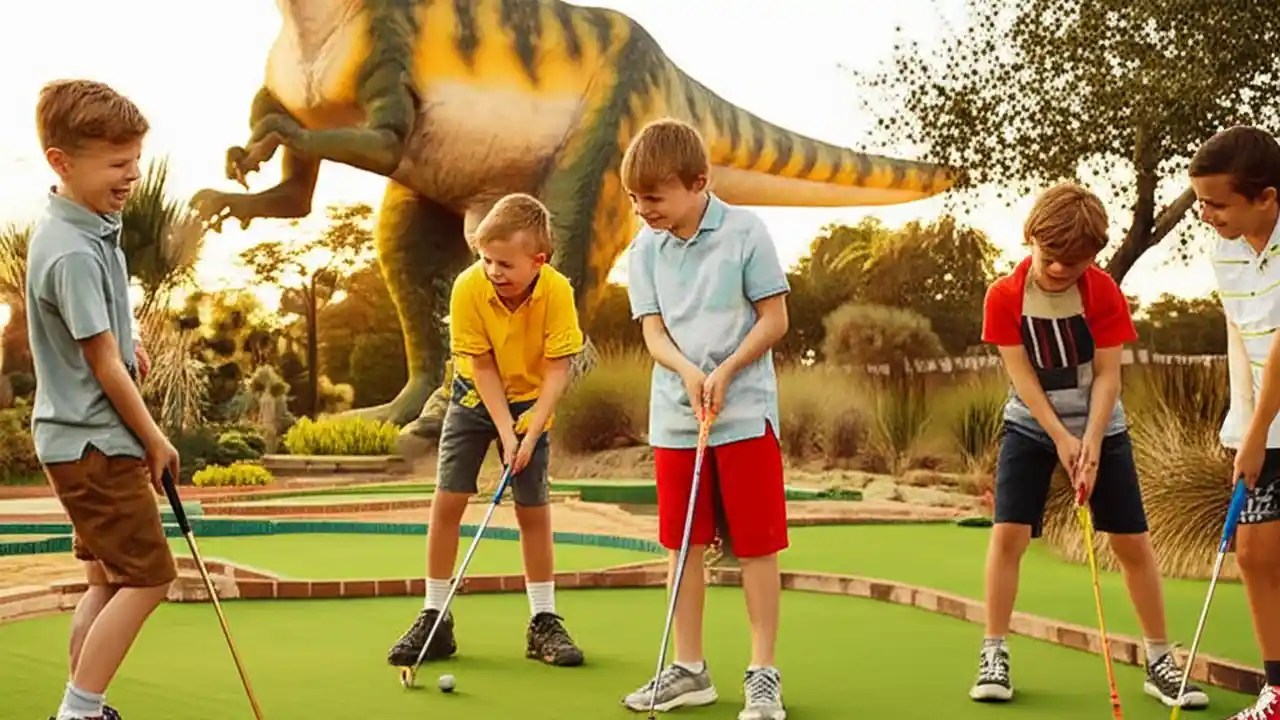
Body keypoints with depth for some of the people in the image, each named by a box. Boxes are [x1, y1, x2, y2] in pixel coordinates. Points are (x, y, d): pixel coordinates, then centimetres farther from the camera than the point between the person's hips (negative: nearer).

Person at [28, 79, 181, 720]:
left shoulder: (87, 223, 5)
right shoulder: (74, 252, -24)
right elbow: (105, 366, -20)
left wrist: (124, 339, 16)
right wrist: (154, 440, -11)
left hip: (82, 439, 10)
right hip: (95, 443, -10)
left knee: (107, 581, 15)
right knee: (147, 577, -5)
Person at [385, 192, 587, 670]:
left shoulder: (557, 291, -26)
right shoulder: (468, 288, -25)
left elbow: (558, 369, -21)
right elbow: (482, 366, -19)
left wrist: (530, 432, -28)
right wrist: (504, 432, -23)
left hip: (530, 401, 0)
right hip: (475, 396, 1)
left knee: (533, 509, 0)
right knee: (447, 500, -6)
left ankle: (544, 622, 12)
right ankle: (434, 619, 4)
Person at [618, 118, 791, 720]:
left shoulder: (745, 231, -7)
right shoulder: (643, 250, 4)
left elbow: (774, 319, -5)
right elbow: (653, 331, -1)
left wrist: (726, 371, -17)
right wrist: (688, 372, -21)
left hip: (745, 413, -4)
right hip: (674, 416, 4)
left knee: (756, 545, 0)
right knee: (684, 545, 10)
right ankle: (689, 669, 21)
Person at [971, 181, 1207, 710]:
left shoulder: (1104, 294, -13)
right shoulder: (1004, 296, -14)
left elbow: (1106, 374, -13)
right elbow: (1021, 374, -13)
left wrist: (1091, 442, -23)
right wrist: (1060, 437, -18)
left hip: (1100, 429, 0)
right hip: (1031, 427, 0)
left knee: (1133, 542, 0)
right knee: (1007, 533, -12)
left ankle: (1160, 663, 12)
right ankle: (994, 656, -1)